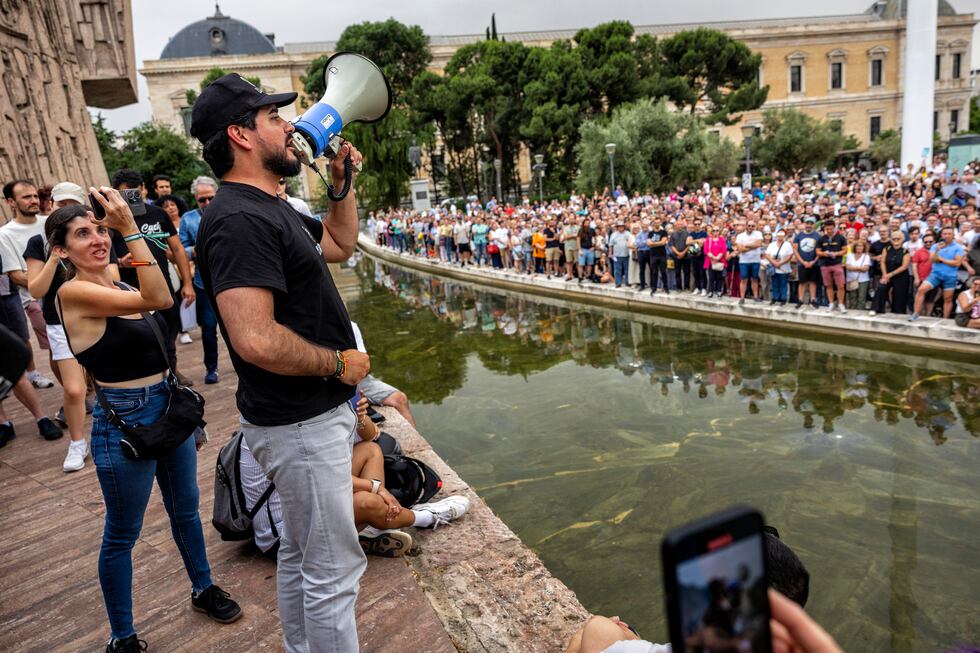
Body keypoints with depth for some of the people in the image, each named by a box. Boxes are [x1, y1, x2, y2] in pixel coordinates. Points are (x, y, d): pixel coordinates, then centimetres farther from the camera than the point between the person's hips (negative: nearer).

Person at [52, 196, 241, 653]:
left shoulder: (119, 284, 5)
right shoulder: (73, 293, -17)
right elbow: (159, 300, -29)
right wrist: (131, 228, -29)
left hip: (170, 407, 8)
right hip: (124, 422, -7)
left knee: (185, 509, 22)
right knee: (122, 535, 9)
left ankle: (203, 589, 43)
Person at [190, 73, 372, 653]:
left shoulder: (269, 208, 10)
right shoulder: (239, 219, -23)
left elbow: (339, 245, 25)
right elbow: (256, 340, -33)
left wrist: (344, 183, 12)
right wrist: (339, 363, -19)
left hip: (312, 413, 11)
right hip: (301, 424, -11)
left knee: (302, 553, 25)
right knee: (333, 570, 4)